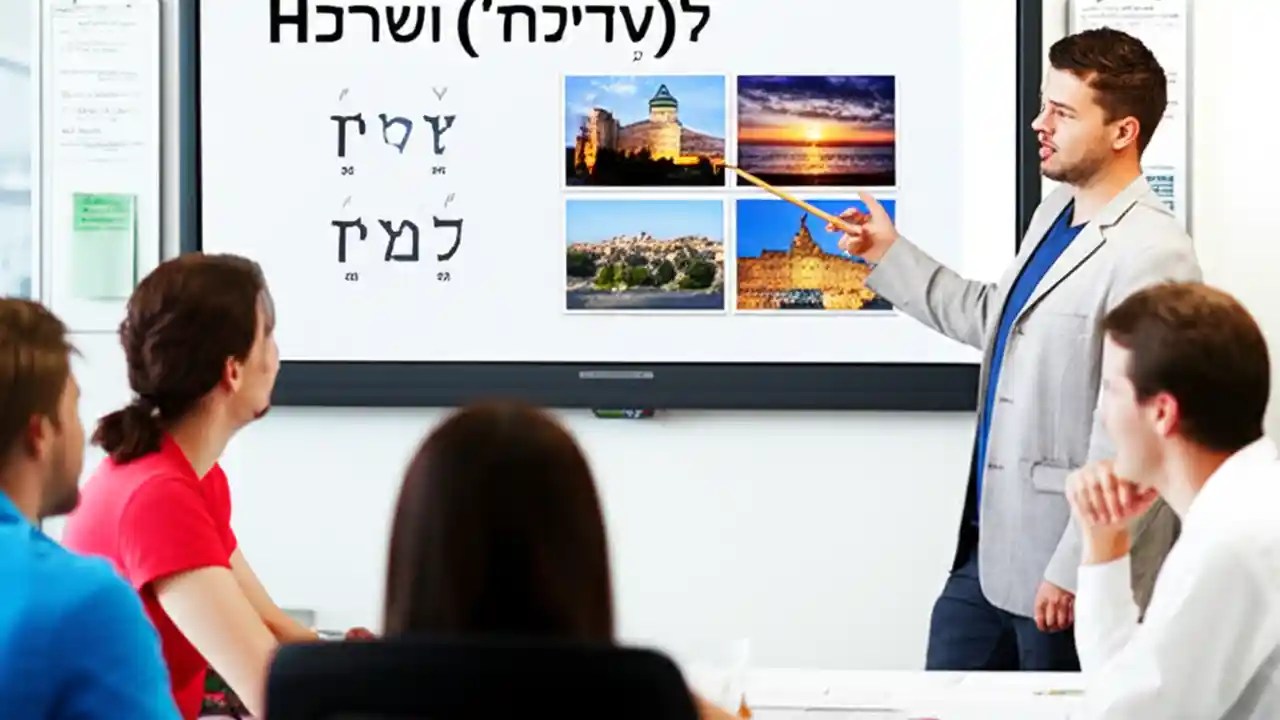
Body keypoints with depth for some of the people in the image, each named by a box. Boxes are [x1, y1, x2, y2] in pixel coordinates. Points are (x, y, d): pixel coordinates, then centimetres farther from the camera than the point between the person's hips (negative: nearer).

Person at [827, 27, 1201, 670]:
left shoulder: (1151, 256, -22)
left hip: (1070, 569, -9)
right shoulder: (1055, 211, 9)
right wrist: (891, 254, 23)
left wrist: (1074, 571, -21)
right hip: (989, 548, 9)